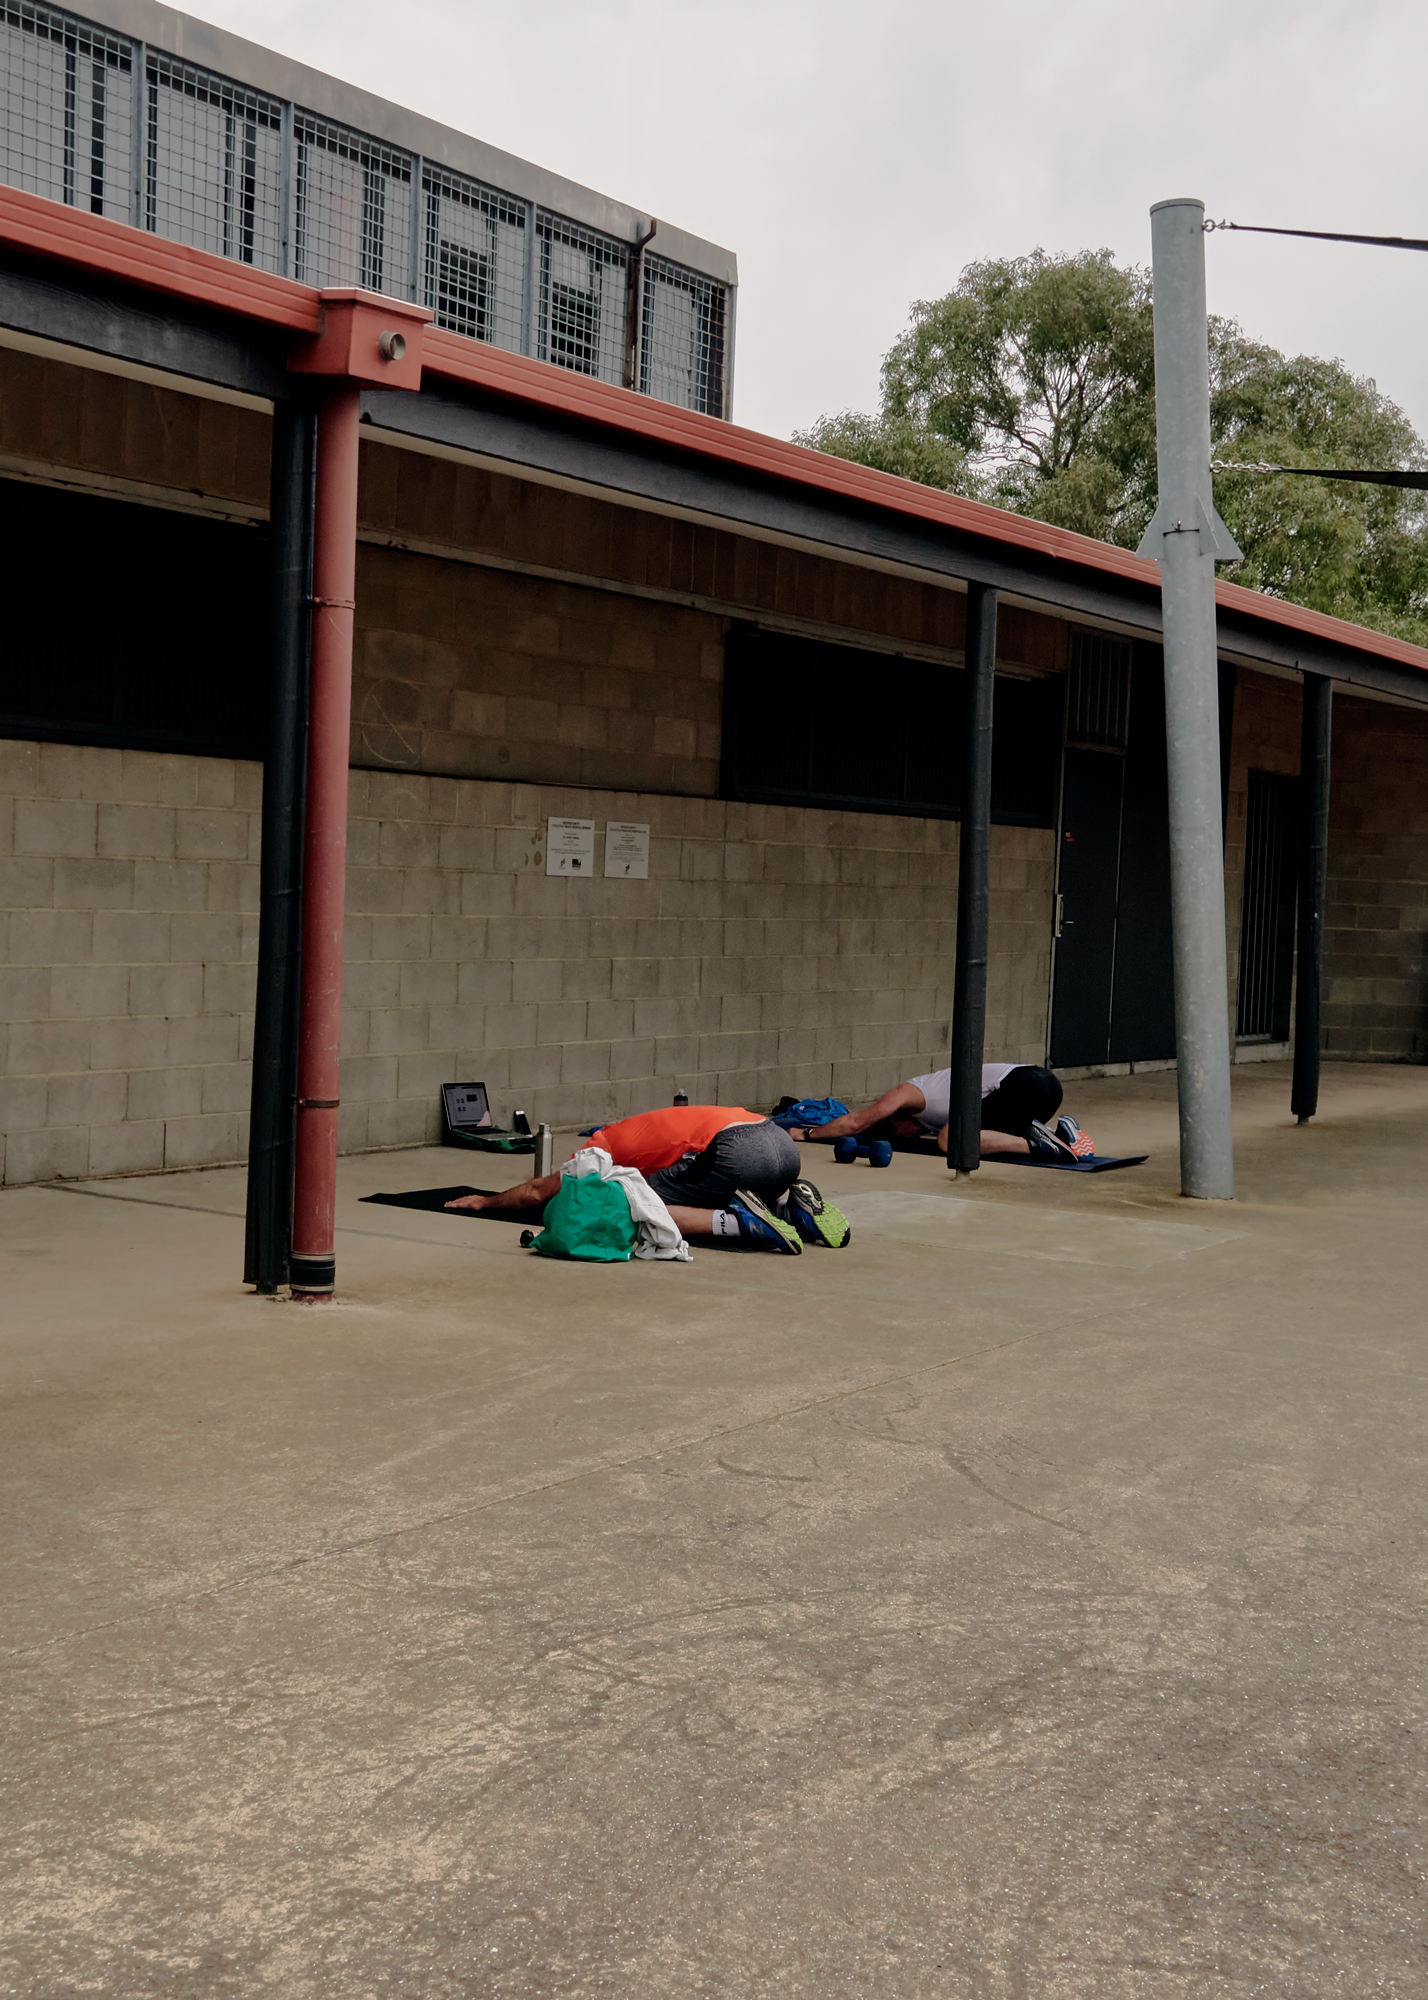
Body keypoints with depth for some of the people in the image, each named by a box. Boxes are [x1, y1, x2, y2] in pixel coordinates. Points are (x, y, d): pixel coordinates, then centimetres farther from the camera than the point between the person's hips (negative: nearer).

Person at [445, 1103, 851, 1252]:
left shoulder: (605, 1145, 19)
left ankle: (737, 1220, -16)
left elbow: (536, 1192, 29)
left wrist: (486, 1202, 44)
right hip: (781, 1140, 8)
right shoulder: (645, 1130, 39)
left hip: (733, 1149, -8)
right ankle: (794, 1205, 5)